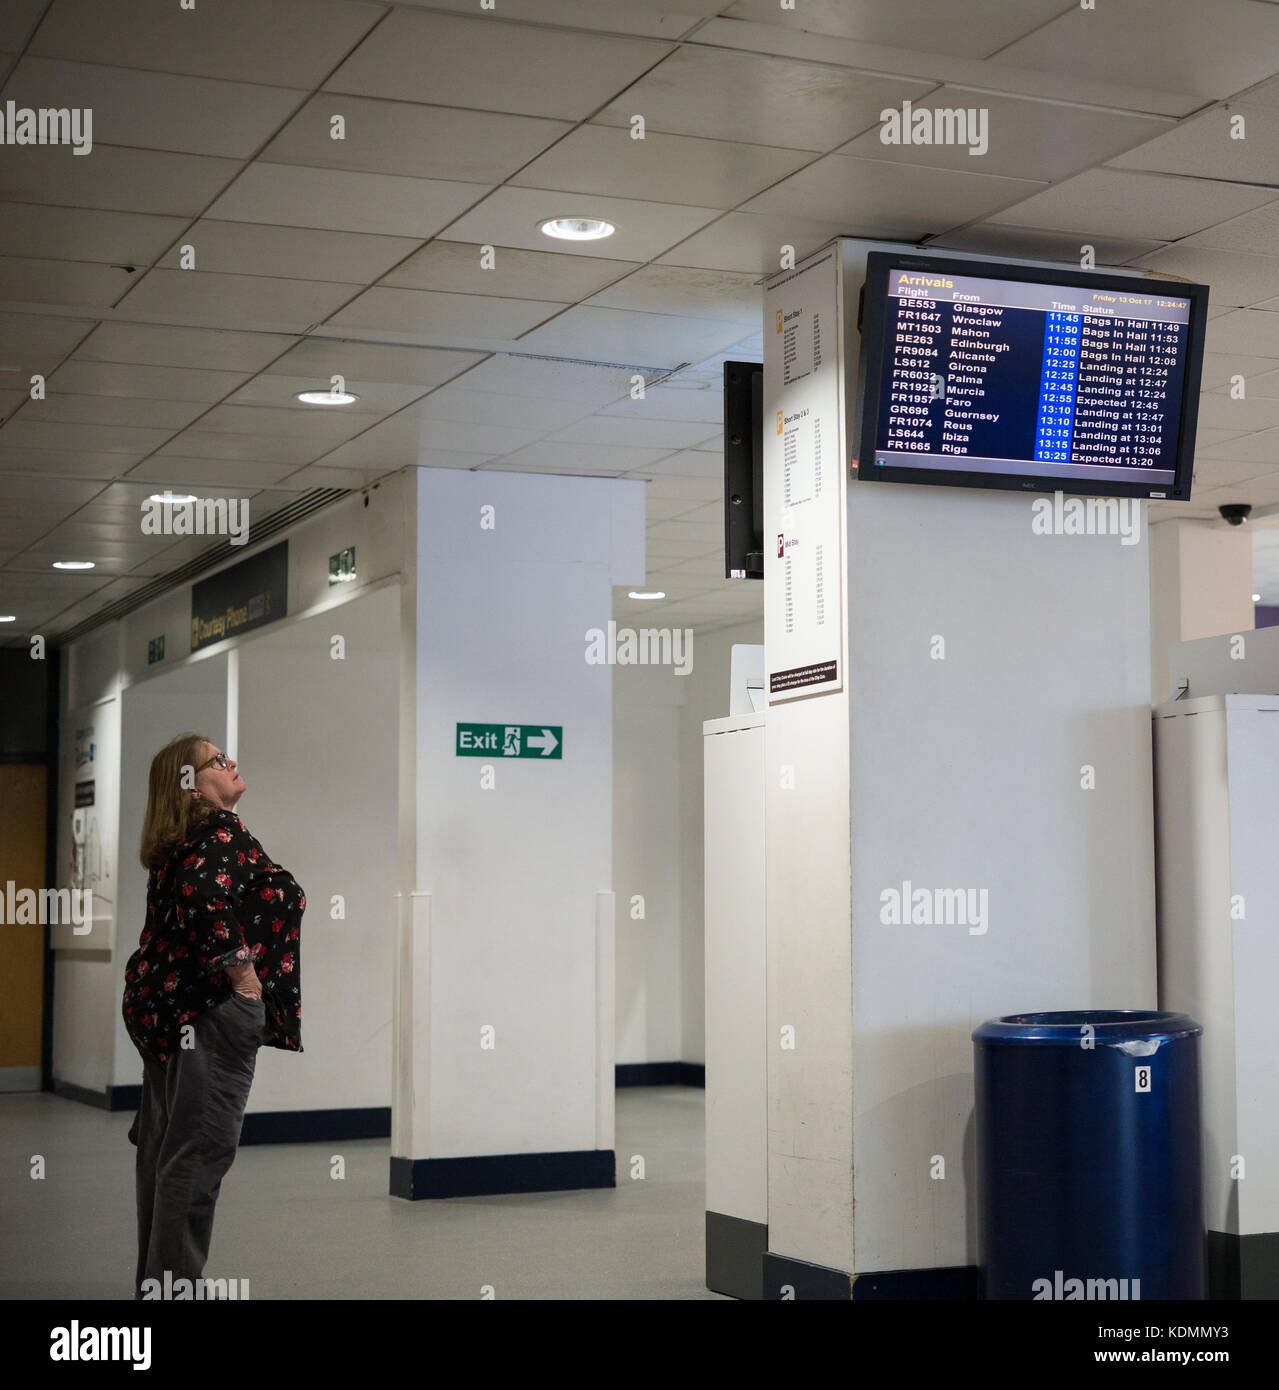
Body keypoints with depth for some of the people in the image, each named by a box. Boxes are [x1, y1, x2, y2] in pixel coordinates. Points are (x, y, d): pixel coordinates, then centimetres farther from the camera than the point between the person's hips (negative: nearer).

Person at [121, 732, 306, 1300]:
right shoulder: (220, 830, -12)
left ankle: (155, 1280, 23)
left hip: (163, 1006, 10)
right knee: (200, 1147, -7)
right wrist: (244, 974, -21)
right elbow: (203, 896, -28)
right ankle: (176, 1285, -5)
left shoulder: (175, 842, 16)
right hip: (212, 1008, -10)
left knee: (164, 1142, 14)